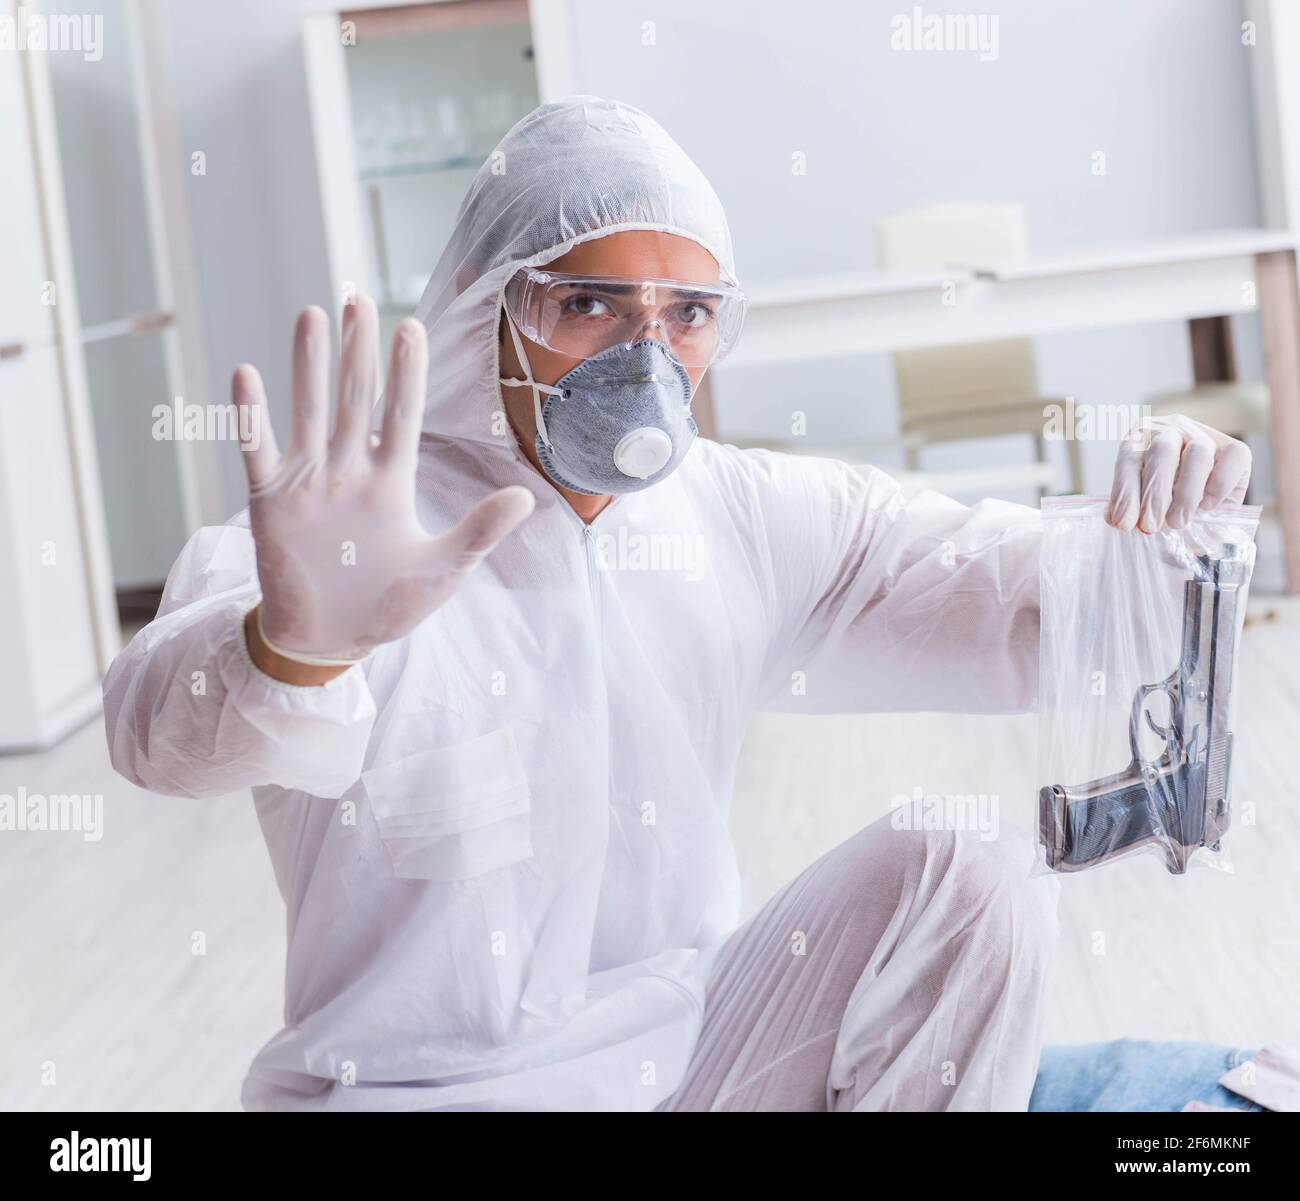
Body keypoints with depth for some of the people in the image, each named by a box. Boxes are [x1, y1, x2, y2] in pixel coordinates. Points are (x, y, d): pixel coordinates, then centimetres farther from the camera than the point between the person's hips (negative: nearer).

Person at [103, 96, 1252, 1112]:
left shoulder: (751, 519, 1)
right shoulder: (353, 535, -15)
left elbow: (1013, 598, 2)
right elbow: (164, 728, -33)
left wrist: (1146, 523, -21)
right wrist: (296, 646, -57)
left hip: (690, 1052, 4)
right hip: (414, 1085, -4)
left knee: (969, 872, -13)